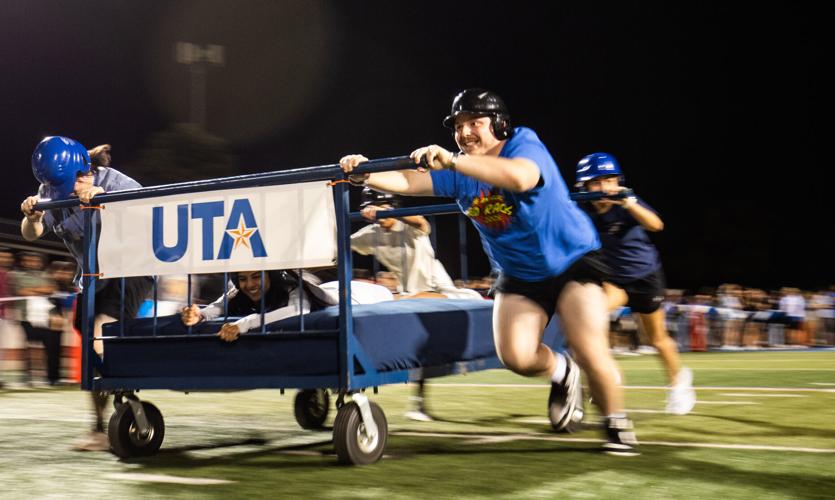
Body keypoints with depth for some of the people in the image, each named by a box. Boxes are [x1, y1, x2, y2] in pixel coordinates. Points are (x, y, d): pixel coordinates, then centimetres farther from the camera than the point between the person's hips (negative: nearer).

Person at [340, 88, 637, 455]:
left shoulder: (526, 147, -21)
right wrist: (366, 175, -32)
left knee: (590, 352, -16)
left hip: (571, 261, -5)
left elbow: (518, 177, -45)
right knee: (515, 355, -14)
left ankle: (618, 426, 9)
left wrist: (451, 161, -55)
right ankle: (561, 373, 21)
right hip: (518, 275, 5)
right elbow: (409, 182, -12)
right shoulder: (458, 169, -2)